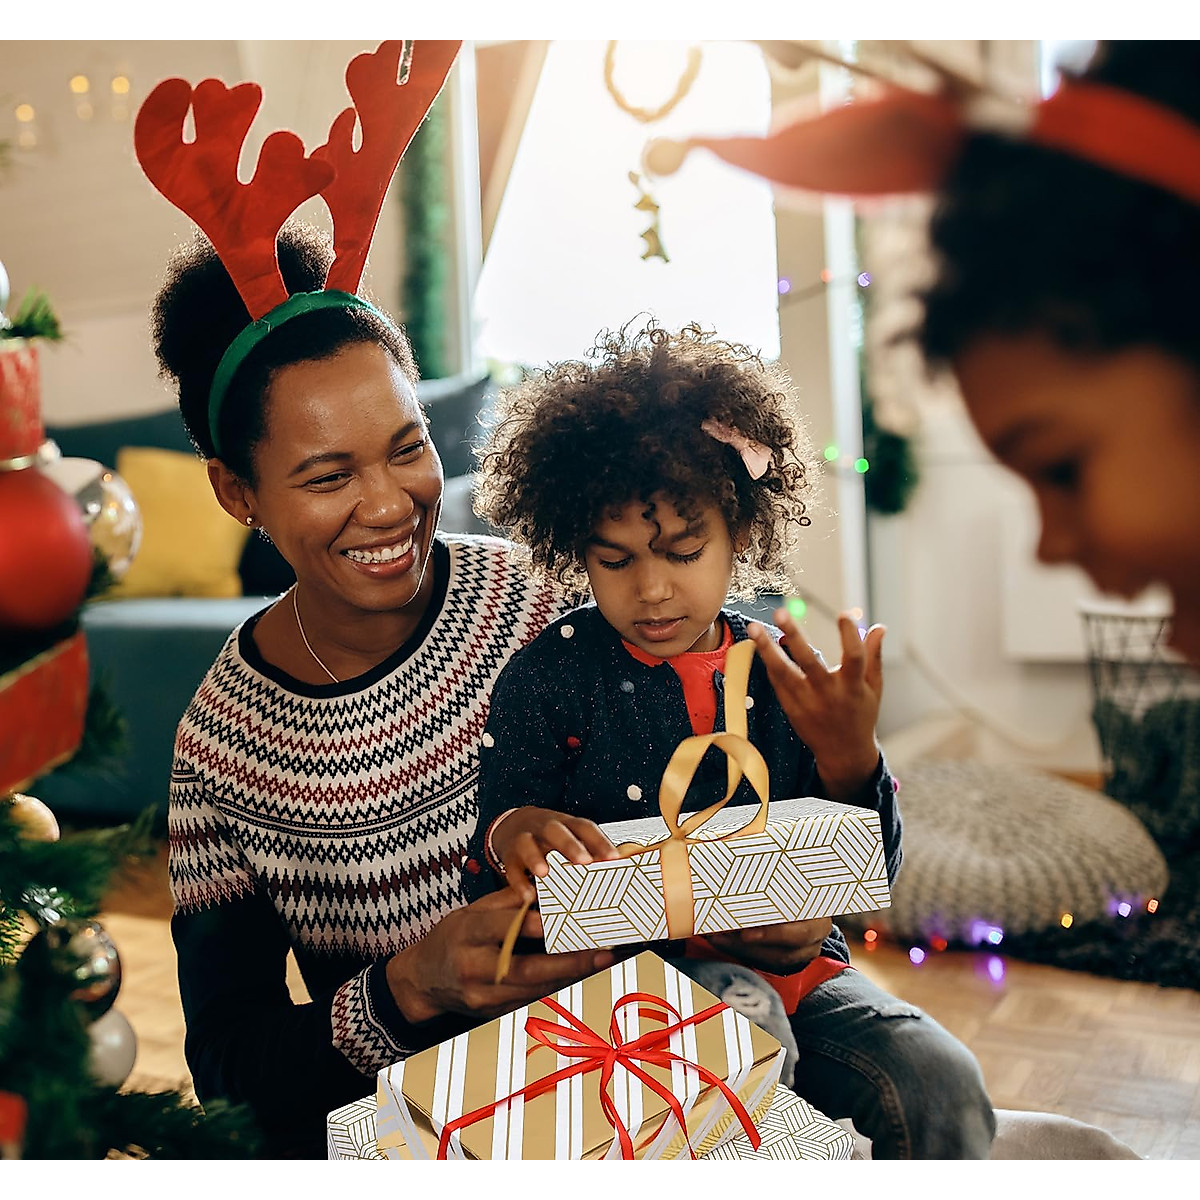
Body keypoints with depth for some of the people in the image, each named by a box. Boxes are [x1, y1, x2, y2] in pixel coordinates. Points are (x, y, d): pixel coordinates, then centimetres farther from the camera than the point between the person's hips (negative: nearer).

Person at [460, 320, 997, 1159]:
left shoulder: (786, 674, 1)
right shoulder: (545, 679, -4)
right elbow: (491, 890, -2)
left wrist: (850, 764, -18)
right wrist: (511, 837, -25)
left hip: (788, 968, 3)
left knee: (939, 1085, -18)